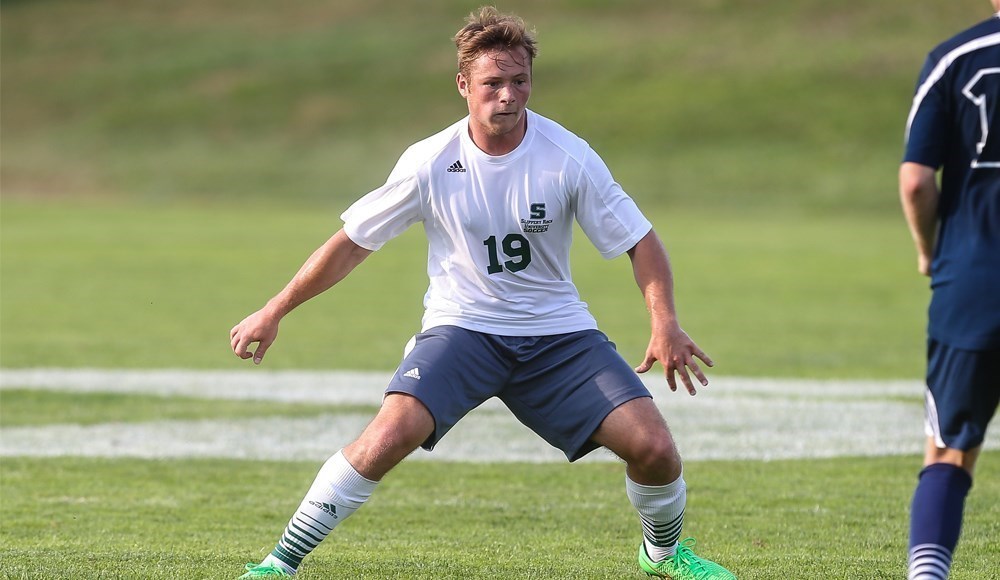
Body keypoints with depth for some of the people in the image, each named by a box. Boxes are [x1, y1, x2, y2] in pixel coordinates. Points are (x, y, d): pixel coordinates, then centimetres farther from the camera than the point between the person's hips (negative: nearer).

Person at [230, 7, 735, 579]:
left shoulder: (569, 158, -11)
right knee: (390, 433, -28)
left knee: (654, 446, -13)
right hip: (462, 327, -1)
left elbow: (639, 241, -4)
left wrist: (666, 323, -19)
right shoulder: (429, 163, -11)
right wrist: (274, 312, 2)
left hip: (557, 329, 1)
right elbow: (353, 242, 0)